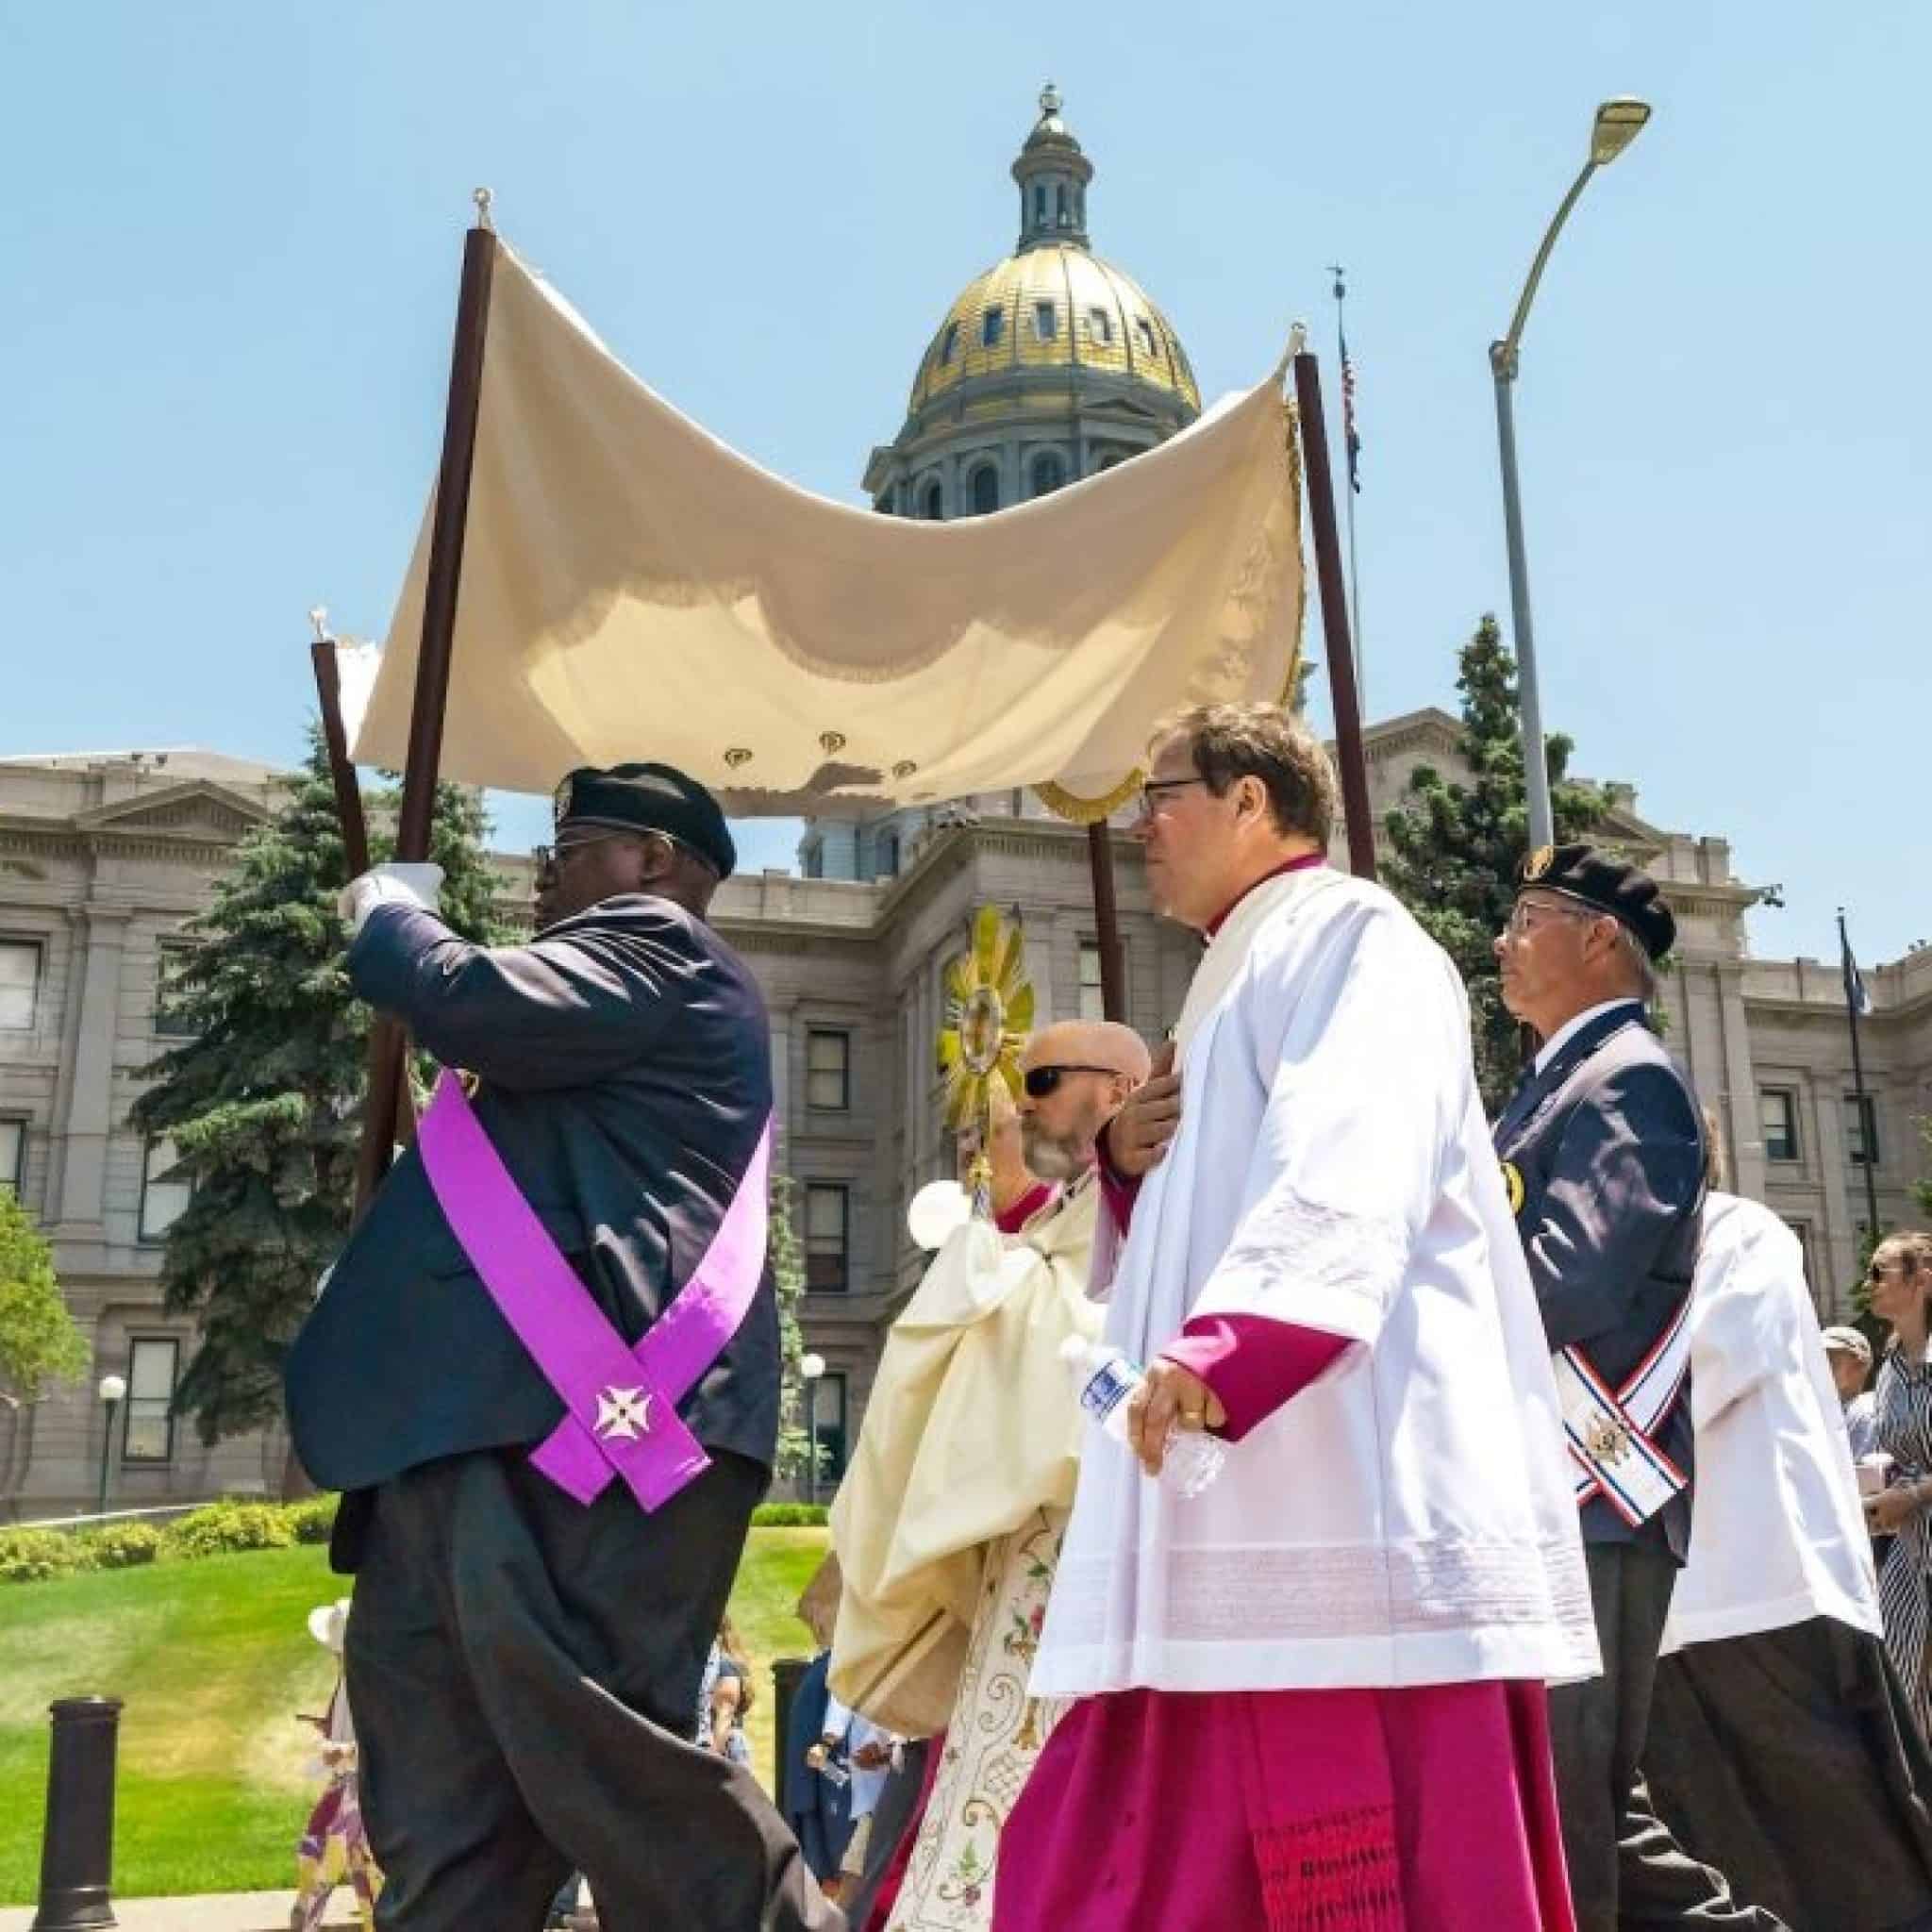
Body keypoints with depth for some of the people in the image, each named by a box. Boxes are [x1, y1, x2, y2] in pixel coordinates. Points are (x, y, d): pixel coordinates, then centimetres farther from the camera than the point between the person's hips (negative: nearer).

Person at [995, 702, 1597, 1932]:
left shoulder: (1352, 938, -1)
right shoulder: (1247, 985, 27)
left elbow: (1347, 1176, -20)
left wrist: (1227, 1346, -33)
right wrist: (1139, 1167, 12)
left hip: (1358, 1508, -9)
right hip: (1245, 1528, 10)